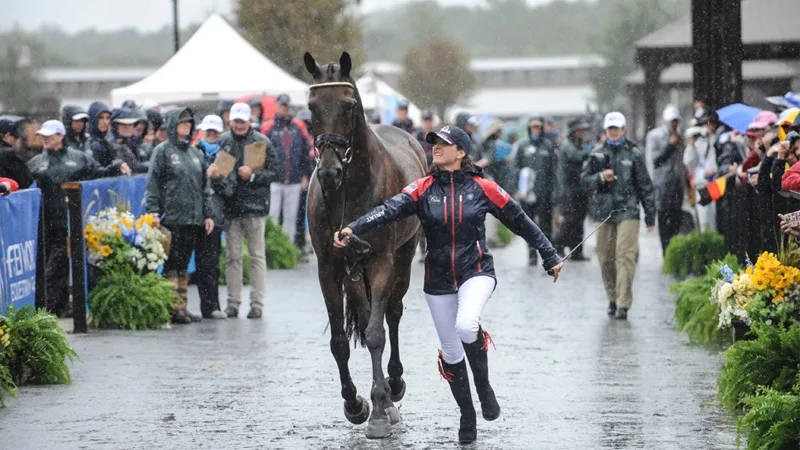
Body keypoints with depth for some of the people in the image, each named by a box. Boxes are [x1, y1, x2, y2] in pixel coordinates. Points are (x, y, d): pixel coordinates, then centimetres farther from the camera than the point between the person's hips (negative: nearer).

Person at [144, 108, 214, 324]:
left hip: (194, 218, 6)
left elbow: (204, 186, 20)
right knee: (172, 265, -6)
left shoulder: (196, 153, 17)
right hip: (172, 217, -6)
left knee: (184, 265, 9)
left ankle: (183, 307, 12)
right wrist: (154, 212, -14)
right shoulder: (163, 151, -1)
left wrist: (208, 214, 14)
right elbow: (153, 184, -5)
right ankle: (174, 308, -5)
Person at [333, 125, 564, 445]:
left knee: (465, 325, -32)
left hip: (476, 272, -3)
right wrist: (352, 229, -35)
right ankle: (467, 418, 29)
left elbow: (520, 221, 3)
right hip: (438, 280, 3)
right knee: (451, 352, 9)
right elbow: (389, 210, -18)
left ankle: (484, 388, -5)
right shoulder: (423, 189, -2)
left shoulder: (482, 188, -5)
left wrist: (550, 257, 7)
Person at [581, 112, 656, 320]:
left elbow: (645, 185, 8)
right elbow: (584, 179, 12)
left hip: (628, 211, -3)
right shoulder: (597, 154, 10)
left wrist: (650, 215, 7)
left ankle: (623, 304, -15)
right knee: (606, 258, 6)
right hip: (604, 211, 3)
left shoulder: (633, 153, 5)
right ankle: (613, 298, 21)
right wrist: (601, 178, -10)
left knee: (625, 256, -12)